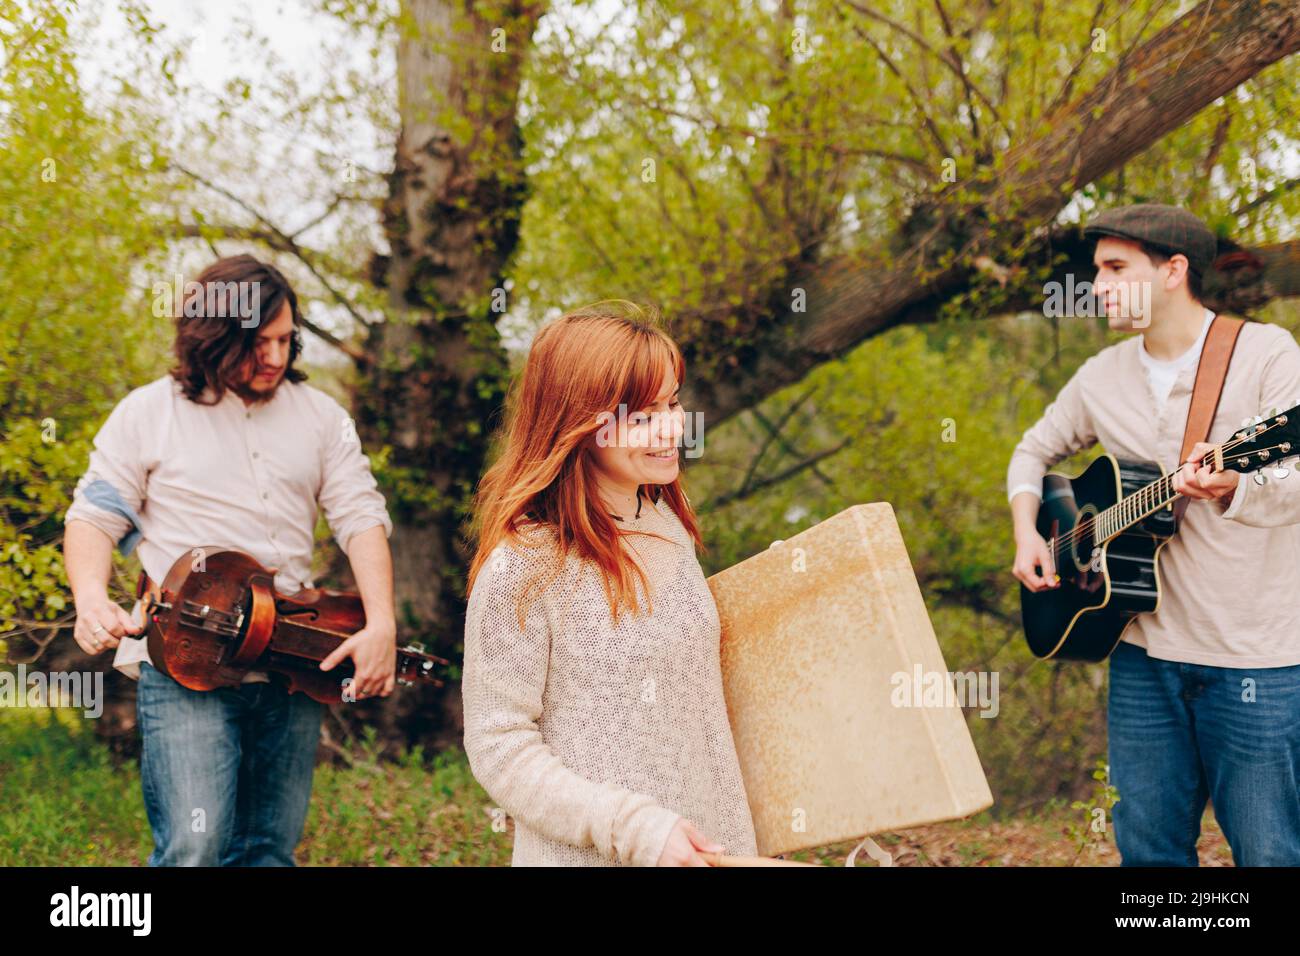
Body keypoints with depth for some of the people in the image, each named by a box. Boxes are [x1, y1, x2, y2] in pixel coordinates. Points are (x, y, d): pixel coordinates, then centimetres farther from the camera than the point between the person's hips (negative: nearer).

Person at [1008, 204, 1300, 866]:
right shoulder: (1102, 377, 9)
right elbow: (1035, 450, 23)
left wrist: (1230, 490, -38)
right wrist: (1026, 533, 6)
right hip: (1144, 655, 5)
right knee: (1149, 850, 10)